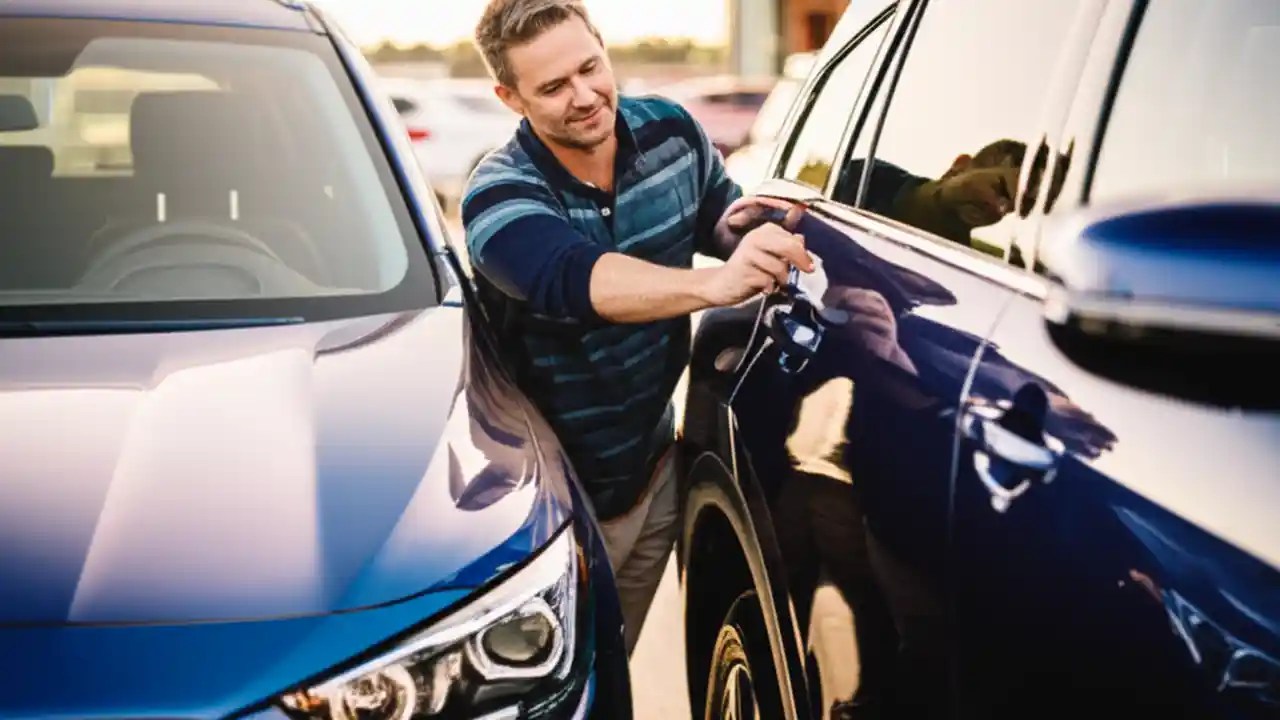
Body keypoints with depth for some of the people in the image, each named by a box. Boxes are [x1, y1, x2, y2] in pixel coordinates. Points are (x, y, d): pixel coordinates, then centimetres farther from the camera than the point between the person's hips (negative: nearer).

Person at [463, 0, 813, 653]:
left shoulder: (672, 133, -7)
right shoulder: (500, 195, -23)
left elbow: (718, 218, 12)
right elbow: (576, 277, -43)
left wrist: (736, 227, -14)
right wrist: (716, 282, -59)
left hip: (654, 468, 5)